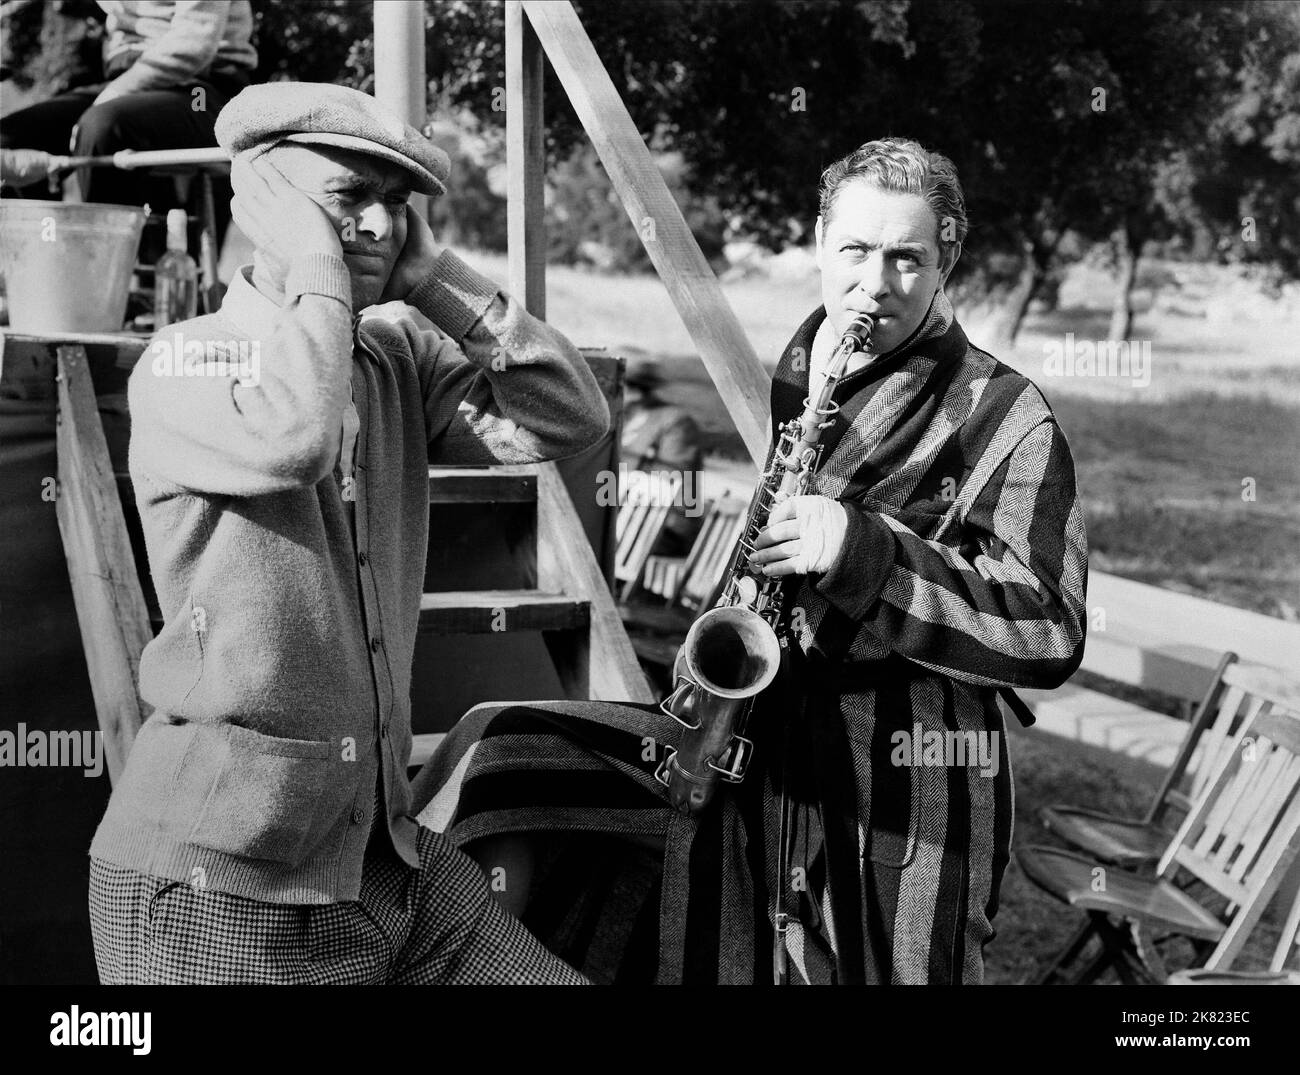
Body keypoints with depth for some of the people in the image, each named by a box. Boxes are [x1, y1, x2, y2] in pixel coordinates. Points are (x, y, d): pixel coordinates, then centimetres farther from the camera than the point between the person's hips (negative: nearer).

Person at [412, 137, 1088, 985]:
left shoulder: (1004, 416, -6)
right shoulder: (778, 379, 11)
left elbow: (1052, 633, -13)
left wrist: (864, 553, -24)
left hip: (902, 796, -4)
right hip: (750, 747, 5)